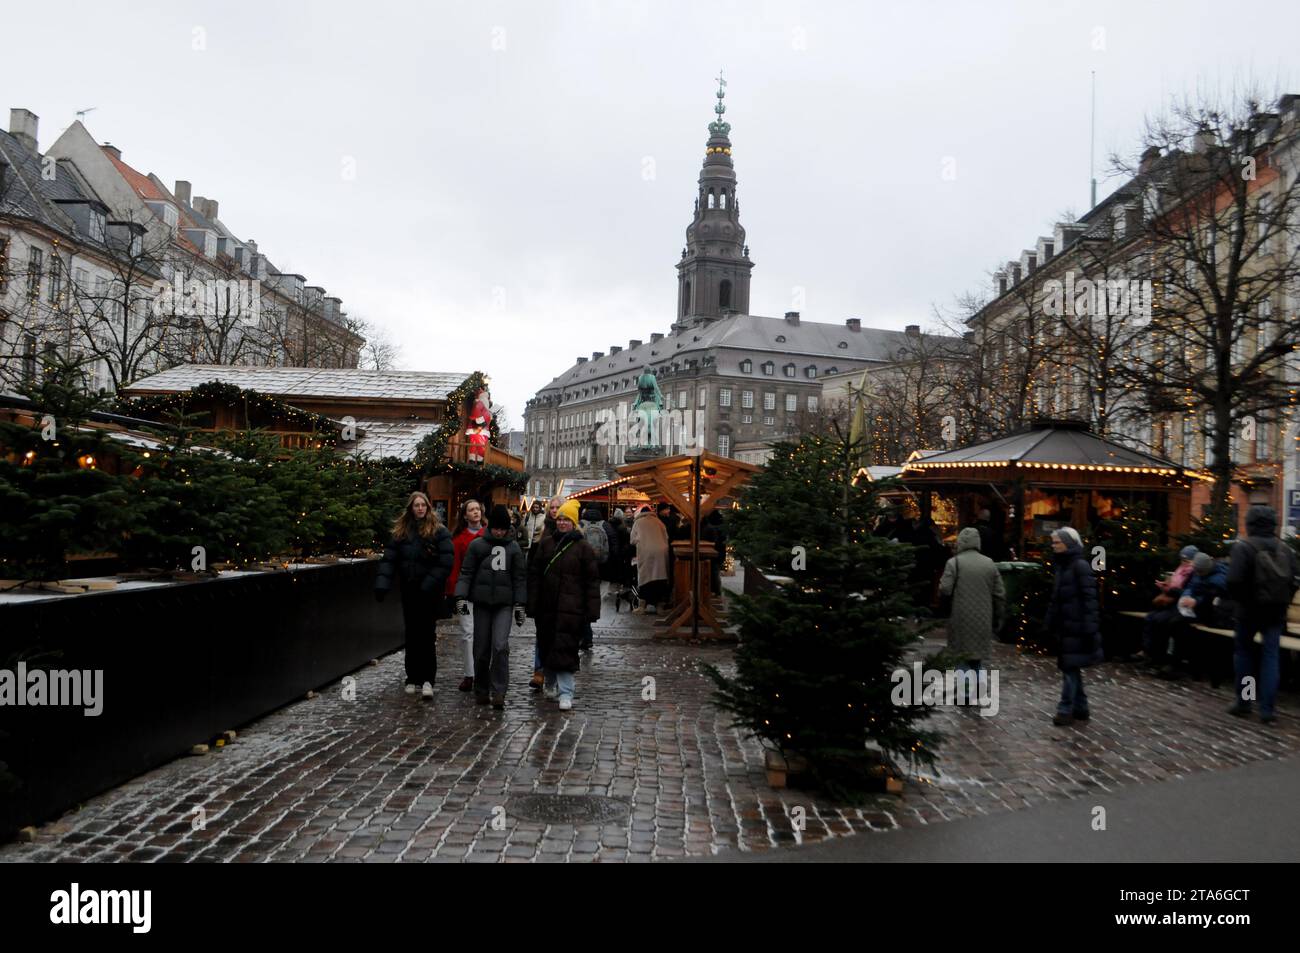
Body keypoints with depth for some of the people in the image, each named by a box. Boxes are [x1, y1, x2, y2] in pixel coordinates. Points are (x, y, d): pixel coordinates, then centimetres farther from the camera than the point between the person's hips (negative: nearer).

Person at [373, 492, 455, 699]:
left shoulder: (439, 532, -6)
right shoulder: (400, 531, 7)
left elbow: (446, 561, -12)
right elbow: (389, 559, 2)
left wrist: (429, 584, -18)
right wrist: (382, 584, -11)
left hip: (430, 593, -4)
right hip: (409, 591, 4)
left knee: (427, 634, -3)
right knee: (412, 635, 11)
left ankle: (427, 679, 1)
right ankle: (413, 678, 20)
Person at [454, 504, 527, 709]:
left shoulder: (514, 548, 7)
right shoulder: (477, 545, 3)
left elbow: (520, 577, 10)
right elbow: (466, 572, 3)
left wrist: (520, 604, 5)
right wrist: (461, 596, -8)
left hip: (504, 604, 0)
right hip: (482, 602, 0)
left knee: (500, 646, -14)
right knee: (481, 650, 5)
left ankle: (498, 692, -7)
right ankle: (481, 690, 21)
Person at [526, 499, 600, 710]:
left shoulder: (582, 547, -1)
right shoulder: (546, 543, 9)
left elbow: (592, 580, -2)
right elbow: (534, 574, 9)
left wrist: (592, 610, -7)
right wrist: (532, 604, 2)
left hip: (571, 608, -4)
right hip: (547, 606, 4)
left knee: (565, 649, -8)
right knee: (546, 646, 14)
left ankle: (566, 693, -2)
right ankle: (551, 683, 34)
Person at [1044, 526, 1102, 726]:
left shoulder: (1080, 565, -12)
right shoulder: (1060, 565, 13)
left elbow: (1089, 598, -17)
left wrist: (1089, 628, -20)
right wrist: (1051, 622, 14)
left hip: (1076, 626, -9)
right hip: (1065, 625, 9)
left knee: (1070, 667, -5)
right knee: (1071, 666, 13)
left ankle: (1066, 710, 1)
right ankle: (1080, 708, 22)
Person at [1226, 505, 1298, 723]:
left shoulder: (1243, 547, -12)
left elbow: (1234, 582, -19)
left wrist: (1240, 600, -1)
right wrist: (1281, 604, 12)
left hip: (1250, 609, -4)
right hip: (1276, 611, 4)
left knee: (1243, 651, 12)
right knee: (1270, 656, 7)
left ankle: (1243, 701, 15)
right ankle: (1267, 709, 4)